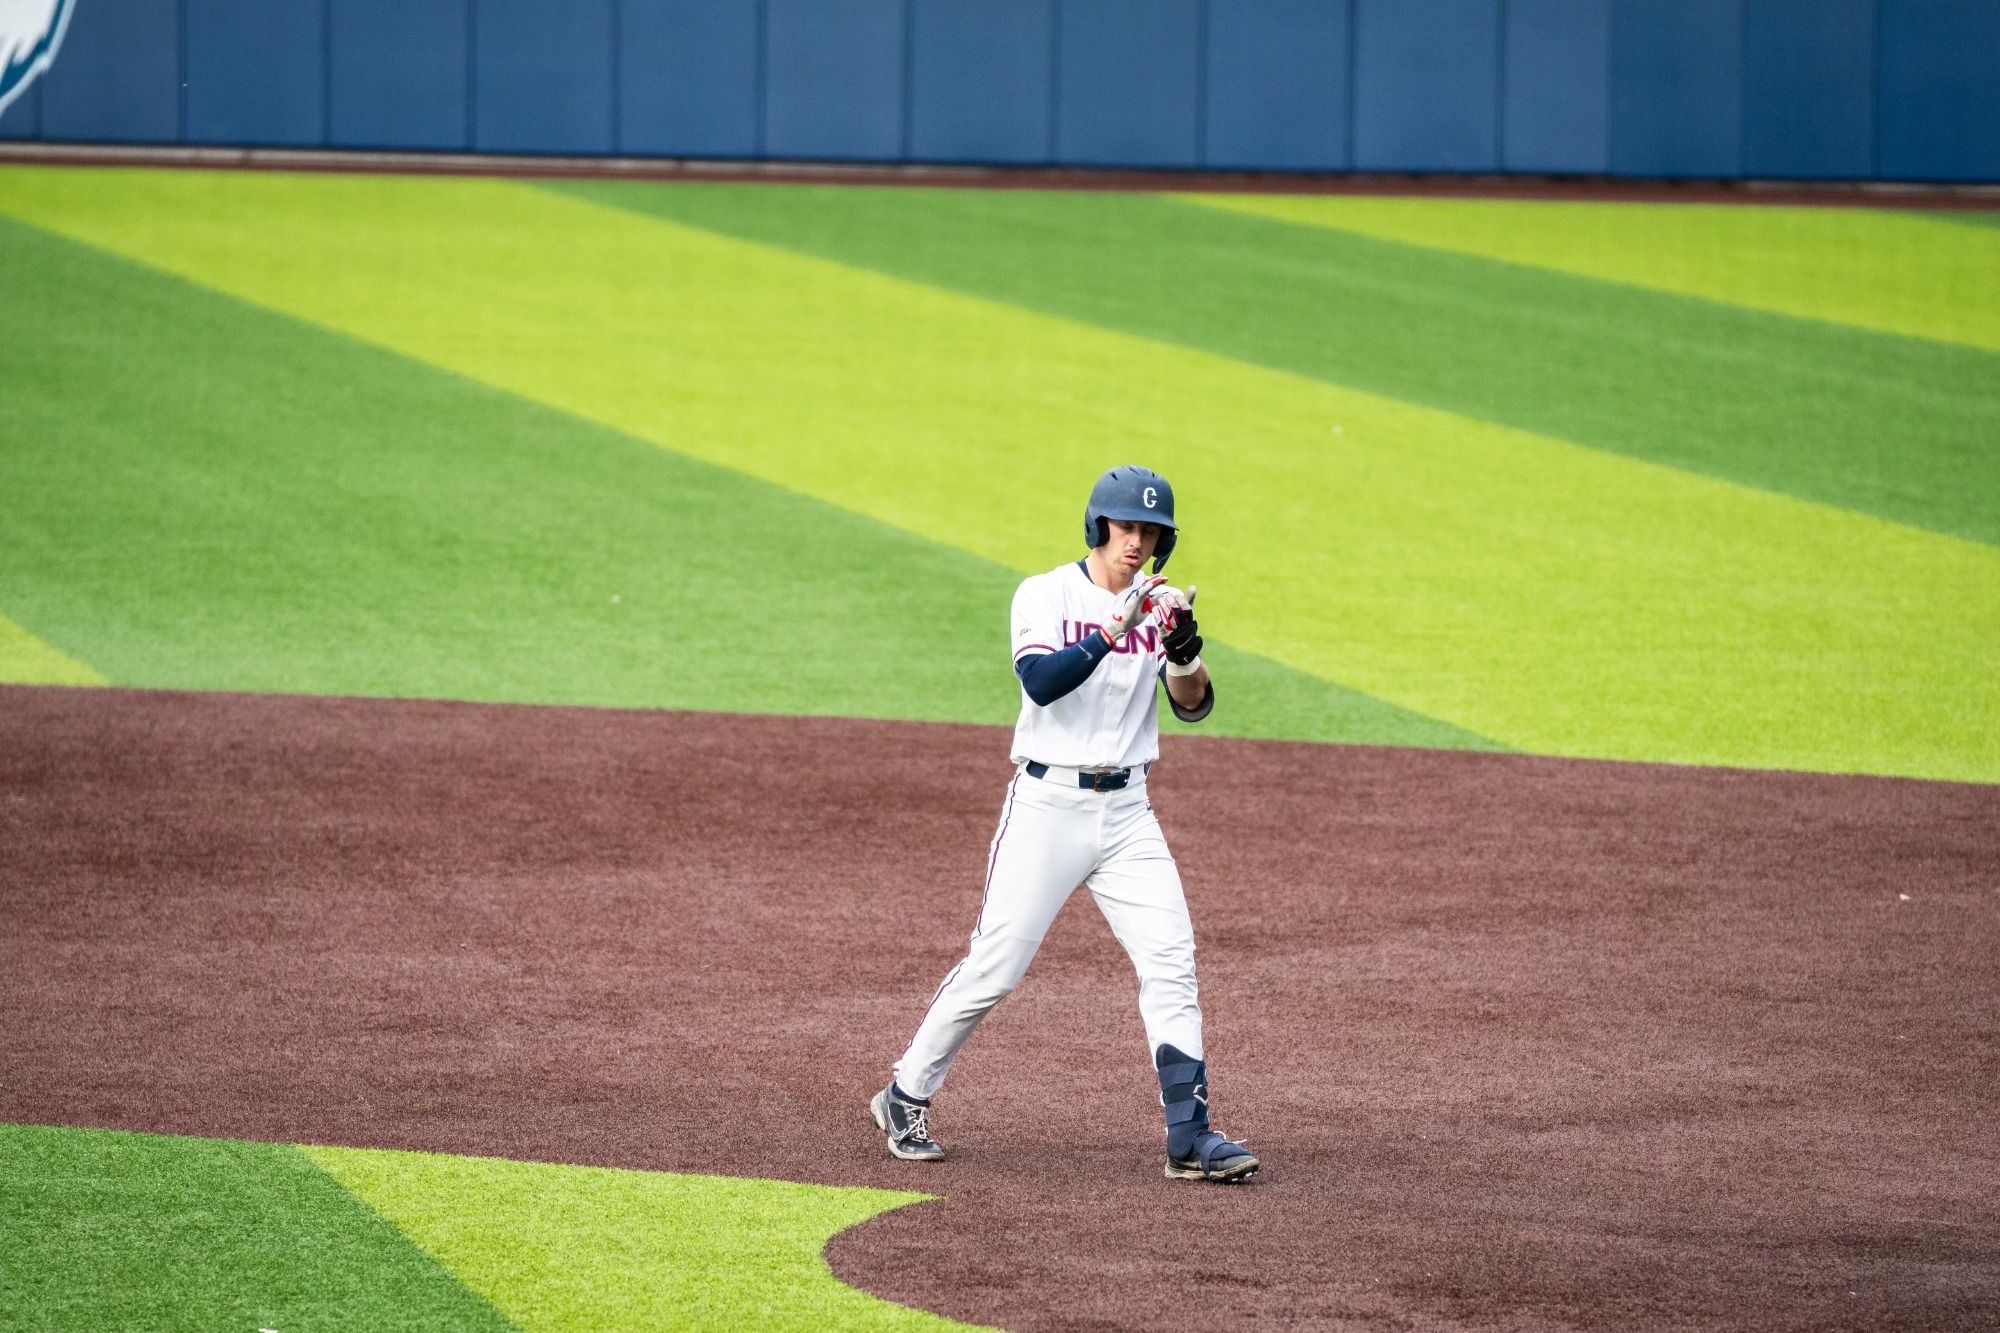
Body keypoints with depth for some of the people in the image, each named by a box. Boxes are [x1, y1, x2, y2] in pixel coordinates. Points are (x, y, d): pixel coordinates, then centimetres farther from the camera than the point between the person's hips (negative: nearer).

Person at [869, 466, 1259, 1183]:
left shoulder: (1157, 606, 8)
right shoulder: (1047, 595, -5)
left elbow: (1195, 705, 0)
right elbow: (1040, 681, -22)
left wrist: (1184, 649, -19)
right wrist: (1117, 632, -30)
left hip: (1127, 810, 4)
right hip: (1048, 804, -4)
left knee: (1170, 962, -6)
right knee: (992, 969, -3)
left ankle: (1190, 1136, -6)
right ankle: (905, 1100, 14)